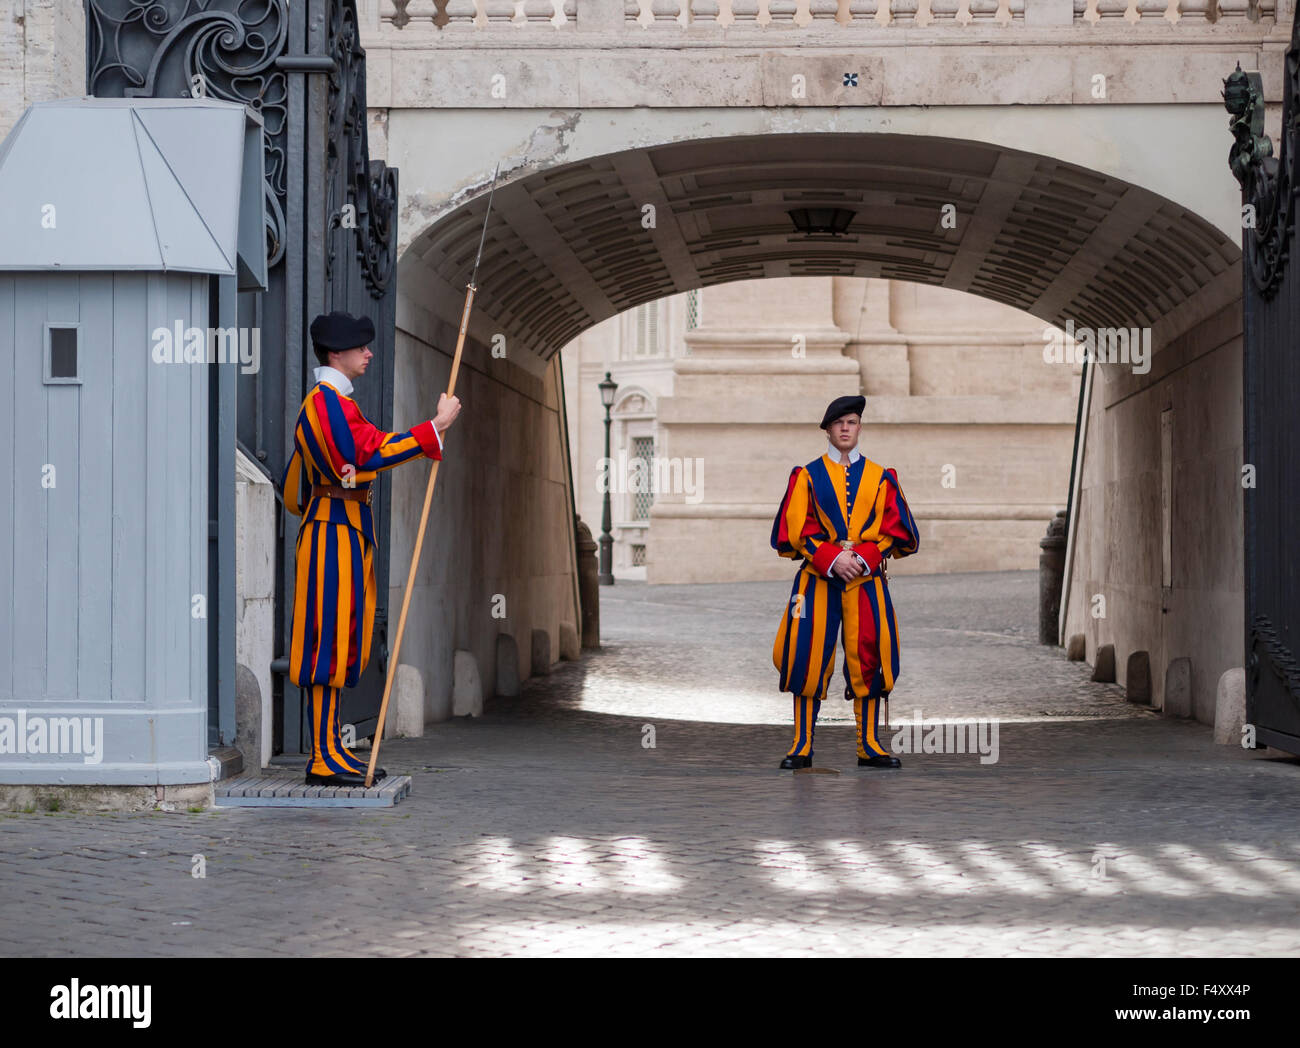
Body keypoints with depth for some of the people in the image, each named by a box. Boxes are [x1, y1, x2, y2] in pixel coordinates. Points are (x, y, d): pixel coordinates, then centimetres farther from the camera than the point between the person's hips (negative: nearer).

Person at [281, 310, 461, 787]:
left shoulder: (330, 401, 20)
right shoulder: (329, 400, -13)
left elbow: (294, 485, 25)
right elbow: (373, 452, -23)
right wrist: (437, 426, -18)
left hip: (348, 535, 11)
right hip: (335, 535, -11)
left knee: (340, 642, 10)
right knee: (329, 640, -10)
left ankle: (331, 751, 13)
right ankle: (324, 759, -10)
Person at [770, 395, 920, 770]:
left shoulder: (880, 478, 9)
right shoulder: (808, 476, 6)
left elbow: (896, 530, 4)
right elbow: (796, 530, -1)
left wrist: (864, 556, -12)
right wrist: (831, 559, -14)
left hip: (866, 581, 1)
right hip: (818, 581, -1)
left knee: (868, 659, 0)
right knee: (808, 659, -5)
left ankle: (870, 746, 8)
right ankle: (802, 747, 2)